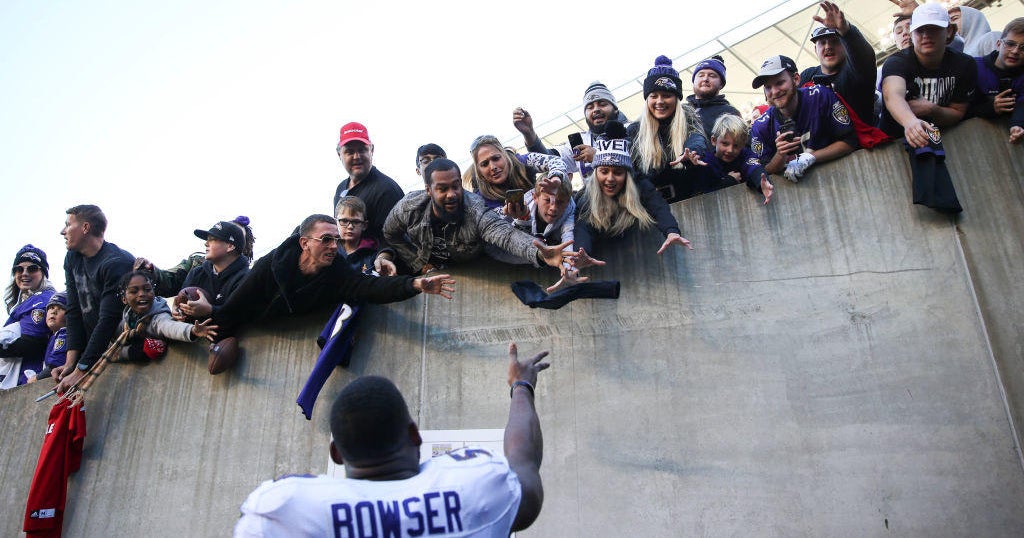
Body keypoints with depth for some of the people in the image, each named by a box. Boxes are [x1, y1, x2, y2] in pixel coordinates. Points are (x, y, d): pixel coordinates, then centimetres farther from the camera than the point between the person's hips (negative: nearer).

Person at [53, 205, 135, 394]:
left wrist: (80, 371, -23)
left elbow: (109, 320, -23)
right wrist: (70, 362, -5)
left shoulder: (117, 263, -19)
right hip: (90, 348, 7)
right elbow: (74, 311, 4)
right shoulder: (72, 258, 8)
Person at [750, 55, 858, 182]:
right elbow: (765, 173, -2)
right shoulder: (760, 128, -7)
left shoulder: (821, 97, -9)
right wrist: (780, 155, -21)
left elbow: (850, 141, -8)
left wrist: (809, 158, -18)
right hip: (789, 187, 0)